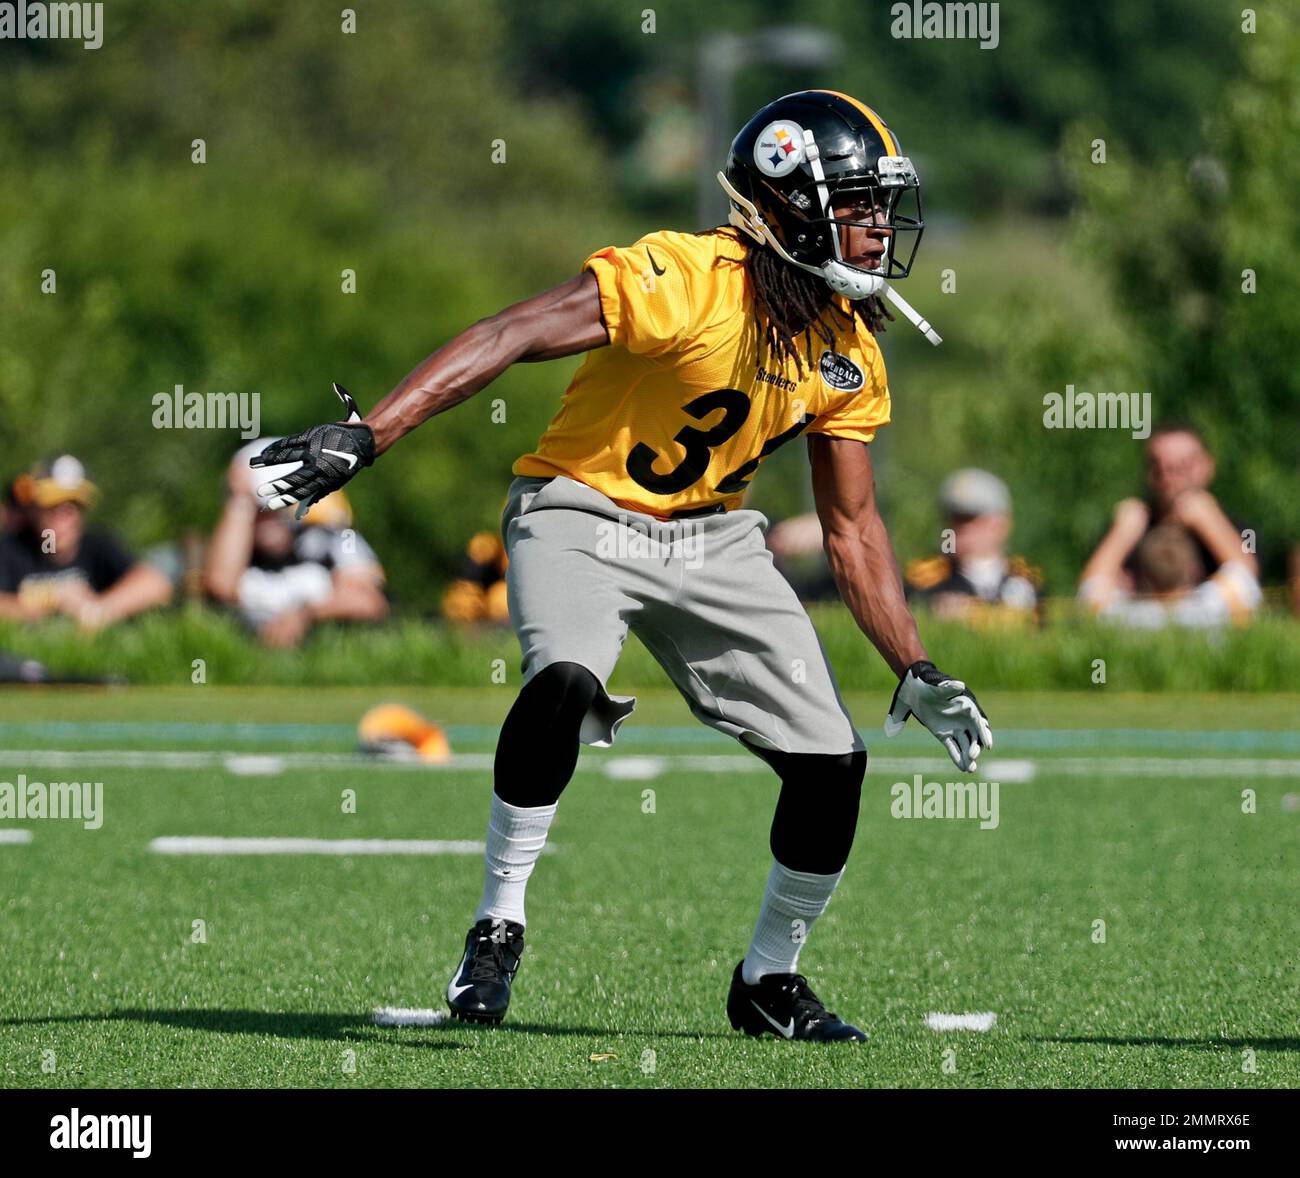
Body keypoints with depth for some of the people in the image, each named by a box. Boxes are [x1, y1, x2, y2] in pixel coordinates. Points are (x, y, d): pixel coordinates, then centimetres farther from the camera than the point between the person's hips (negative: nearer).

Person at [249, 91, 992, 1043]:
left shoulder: (849, 354, 0)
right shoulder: (686, 279, -23)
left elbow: (853, 527, 10)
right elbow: (509, 339, -29)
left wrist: (916, 672, 4)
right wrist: (369, 434, -38)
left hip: (712, 539, 6)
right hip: (582, 515, -6)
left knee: (834, 762, -2)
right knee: (566, 681, -36)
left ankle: (769, 981, 20)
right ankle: (499, 925, -17)